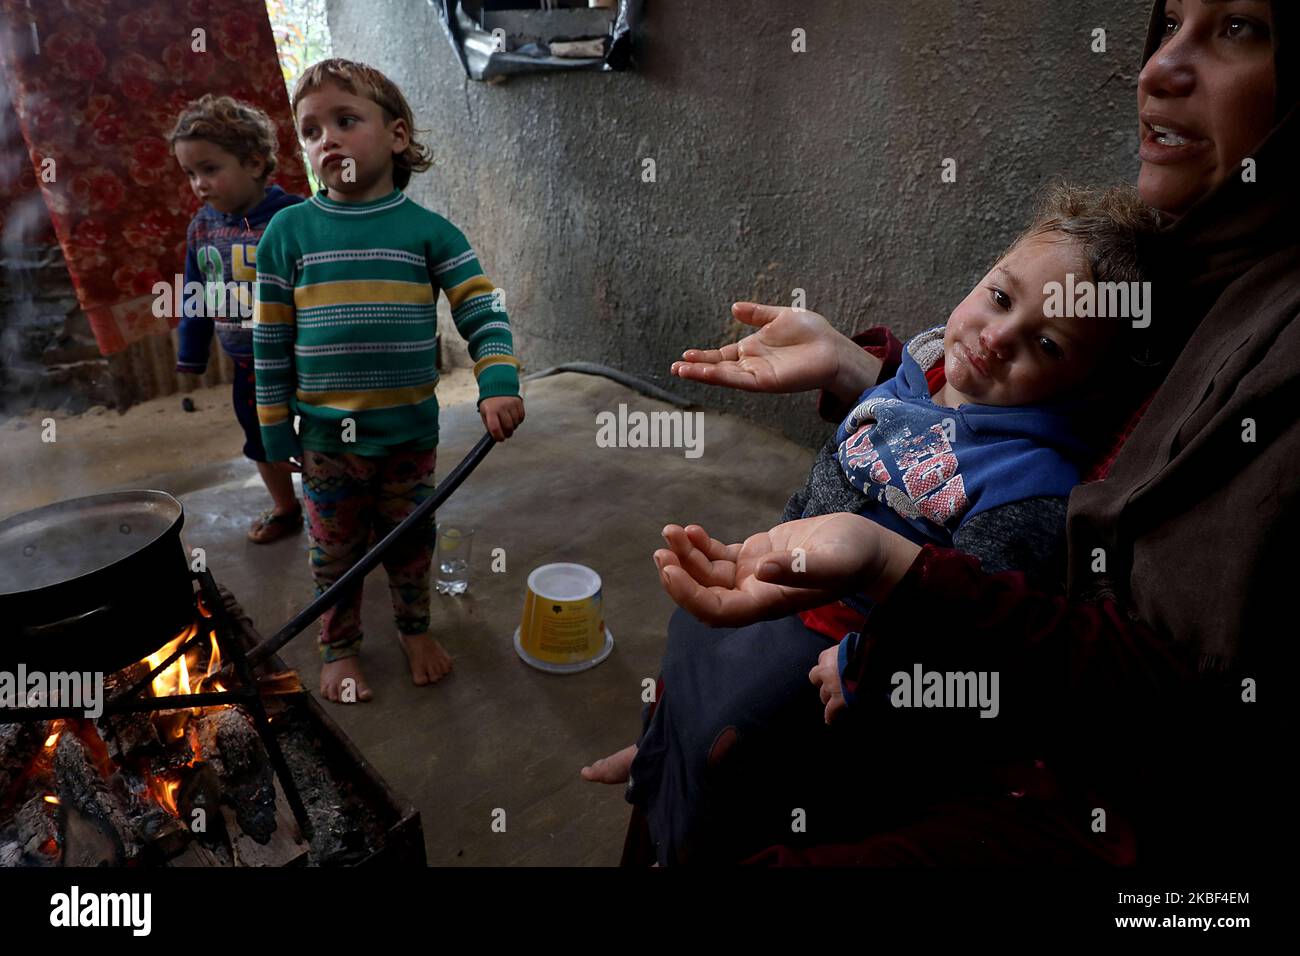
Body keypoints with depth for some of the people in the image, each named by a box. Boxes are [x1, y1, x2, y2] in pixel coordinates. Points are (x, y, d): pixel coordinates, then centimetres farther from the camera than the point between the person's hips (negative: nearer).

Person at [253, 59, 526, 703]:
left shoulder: (429, 231, -5)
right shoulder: (289, 231, -3)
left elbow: (483, 314, -9)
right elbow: (270, 341, 1)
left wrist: (498, 385, -26)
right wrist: (276, 431, 2)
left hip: (411, 433, 0)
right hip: (326, 438, 0)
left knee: (410, 543, 17)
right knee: (335, 551, 15)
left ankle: (415, 628, 41)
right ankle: (339, 647, 36)